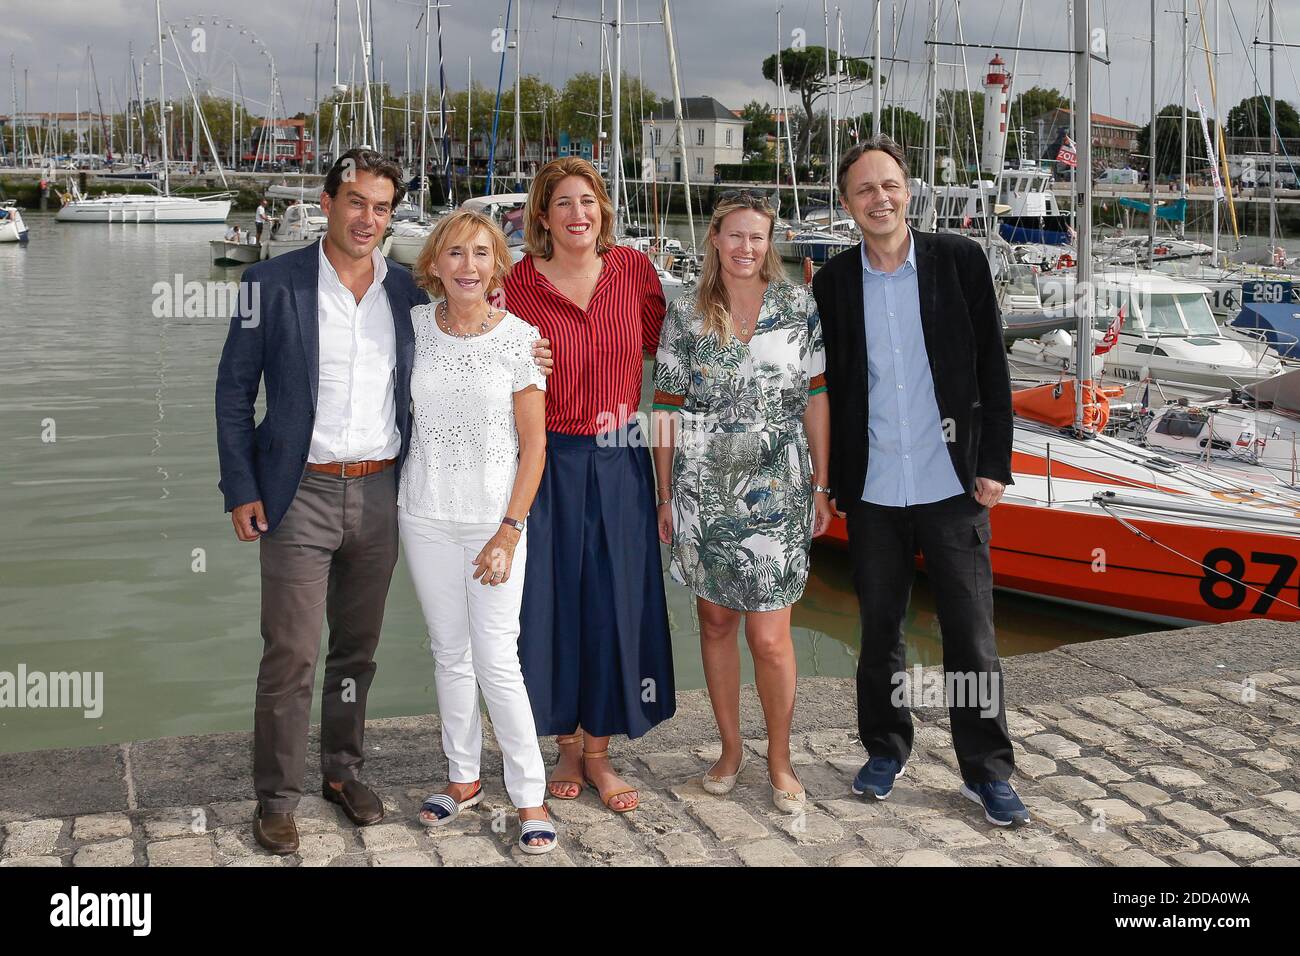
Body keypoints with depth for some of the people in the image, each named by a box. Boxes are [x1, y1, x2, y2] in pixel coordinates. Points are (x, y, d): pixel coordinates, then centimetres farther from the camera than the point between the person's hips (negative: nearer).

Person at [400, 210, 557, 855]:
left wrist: (510, 530, -11)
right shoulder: (414, 325, 0)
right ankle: (464, 778, 28)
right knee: (449, 653, 13)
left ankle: (529, 796, 8)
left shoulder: (519, 336, -8)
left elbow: (534, 445, -6)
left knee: (496, 661, -5)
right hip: (425, 516, 3)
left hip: (493, 518, -3)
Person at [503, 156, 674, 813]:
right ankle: (568, 746, 25)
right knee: (553, 602, 6)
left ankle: (599, 752, 21)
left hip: (619, 463, 2)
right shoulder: (518, 284, -5)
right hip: (548, 462, -1)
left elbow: (663, 347, 10)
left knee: (615, 603, 5)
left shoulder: (634, 271, 1)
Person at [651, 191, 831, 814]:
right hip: (703, 491, 2)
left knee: (769, 636, -3)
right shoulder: (685, 315, 2)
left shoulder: (797, 306, 1)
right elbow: (667, 408, 5)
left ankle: (779, 759, 17)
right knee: (715, 620, 11)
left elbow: (815, 399, 3)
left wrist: (821, 486, 1)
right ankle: (730, 747, 28)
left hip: (776, 490, -1)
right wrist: (665, 495, 4)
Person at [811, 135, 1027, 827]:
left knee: (971, 634, 3)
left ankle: (986, 770, 17)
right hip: (871, 492, 2)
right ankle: (886, 749, 30)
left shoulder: (959, 261, -2)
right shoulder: (832, 282, 2)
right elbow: (825, 387, 7)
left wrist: (995, 462, -4)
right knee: (879, 628, 13)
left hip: (952, 486, -1)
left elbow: (991, 367, 0)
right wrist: (827, 481, 5)